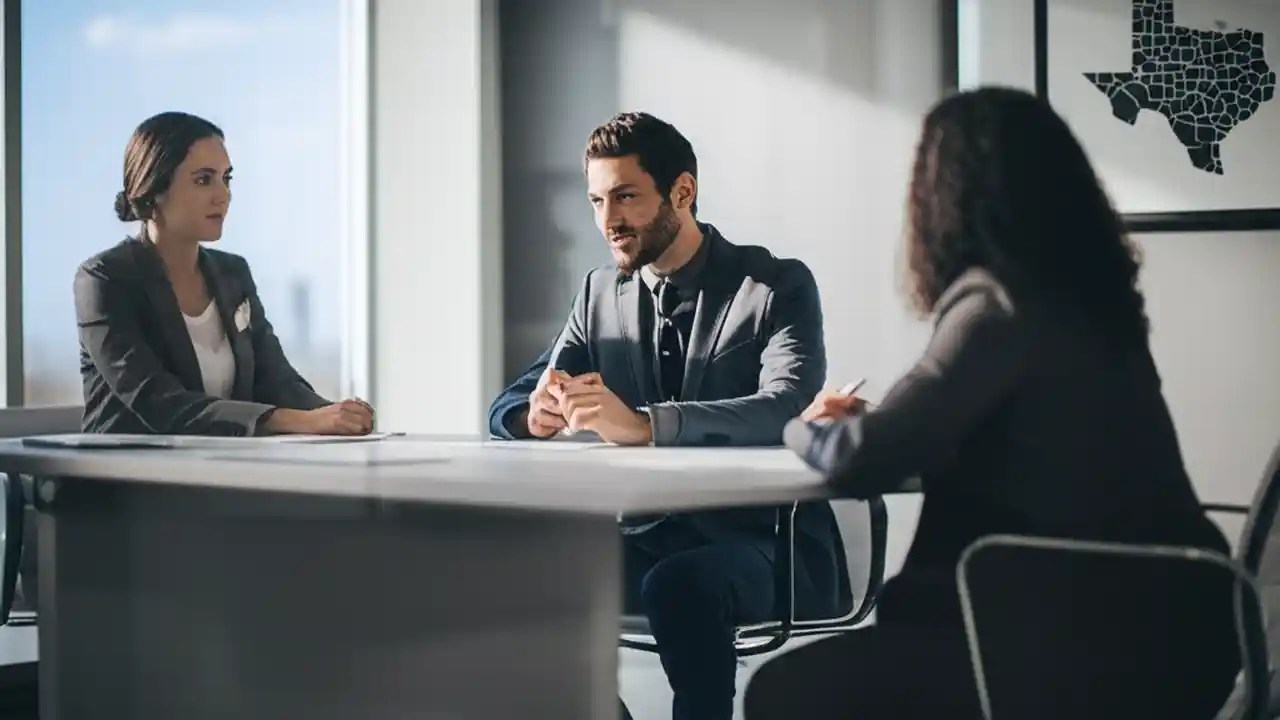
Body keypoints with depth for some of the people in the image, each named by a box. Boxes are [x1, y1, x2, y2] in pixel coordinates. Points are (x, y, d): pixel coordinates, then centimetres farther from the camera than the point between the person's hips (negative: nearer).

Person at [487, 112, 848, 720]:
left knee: (682, 583, -36)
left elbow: (789, 412, -23)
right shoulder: (601, 293, 12)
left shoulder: (779, 286, -5)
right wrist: (536, 413, -18)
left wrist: (643, 424, -38)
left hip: (764, 542, -5)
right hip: (649, 540, 6)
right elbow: (506, 407, 9)